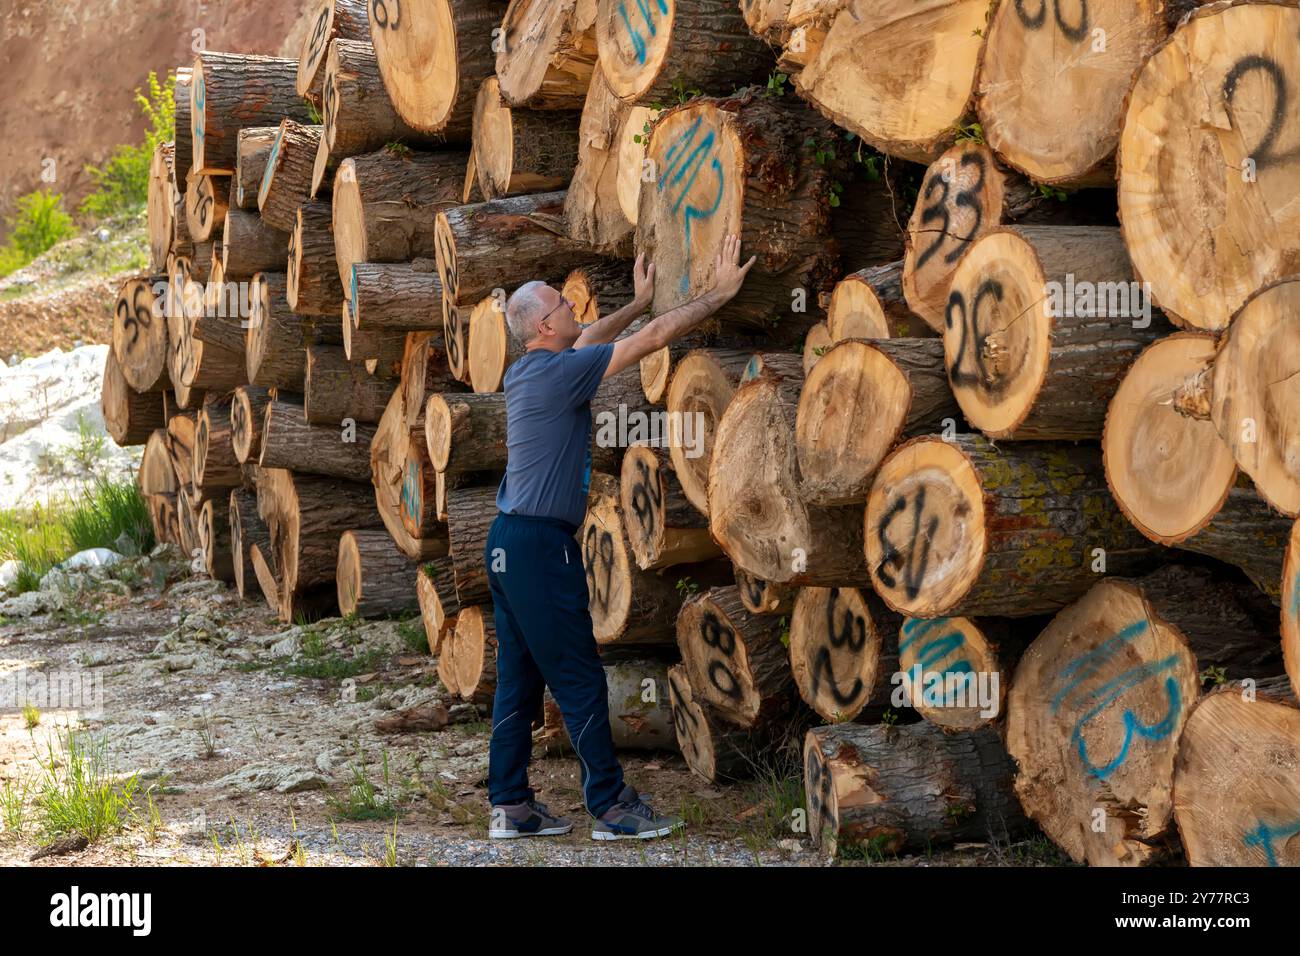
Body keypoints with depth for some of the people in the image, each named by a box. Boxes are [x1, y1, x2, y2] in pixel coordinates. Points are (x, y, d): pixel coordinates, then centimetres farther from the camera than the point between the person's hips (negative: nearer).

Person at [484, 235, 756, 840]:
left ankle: (510, 806, 13)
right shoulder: (560, 372, -15)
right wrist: (720, 293, -3)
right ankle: (611, 807, 2)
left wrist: (638, 302, 38)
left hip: (510, 541, 9)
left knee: (519, 678, 10)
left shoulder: (528, 370, 10)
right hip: (542, 546, -9)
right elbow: (655, 338, -12)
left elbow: (585, 341, 31)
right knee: (579, 681, -3)